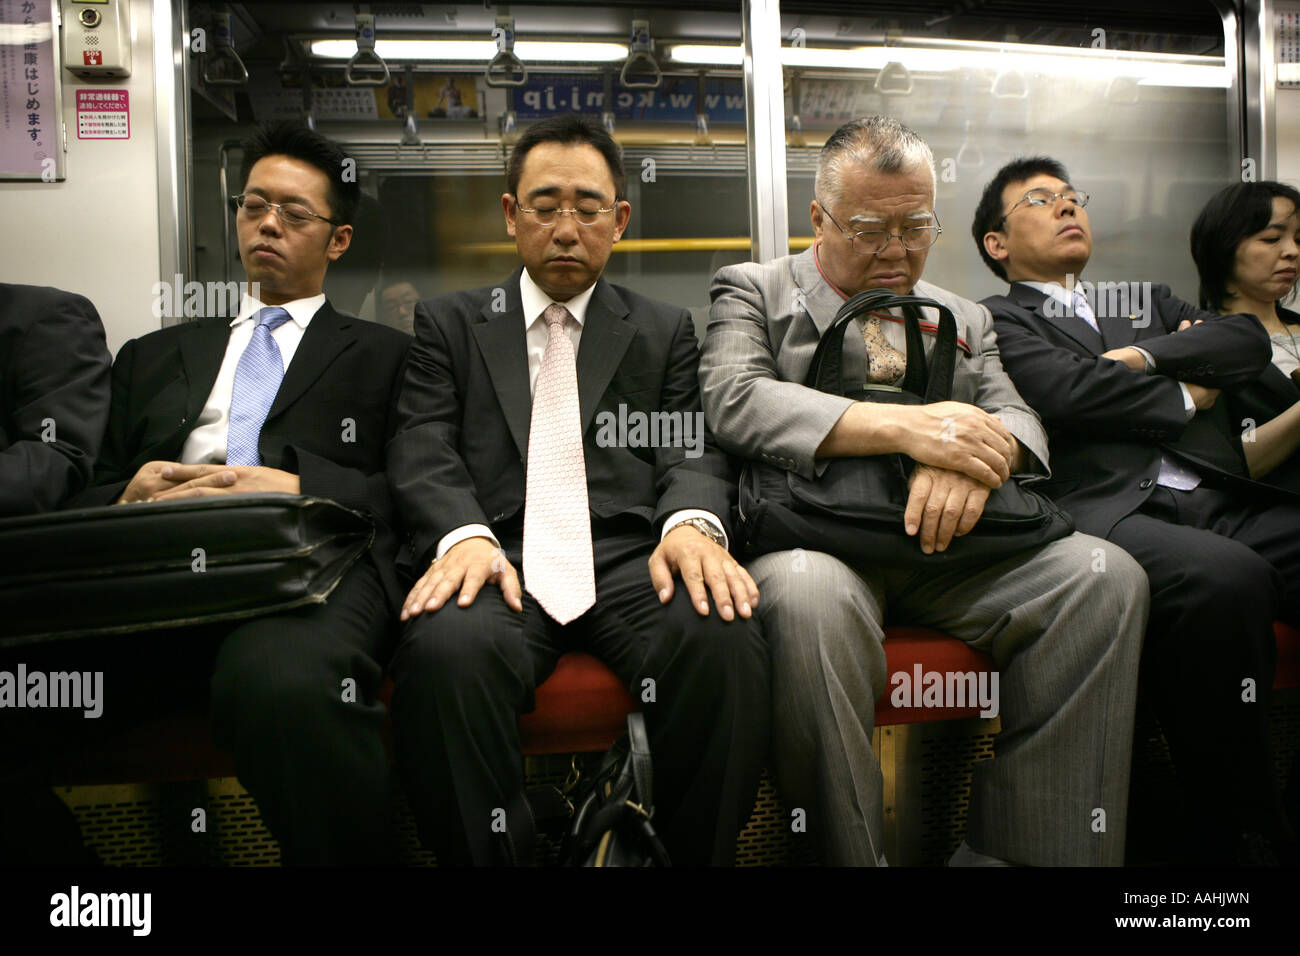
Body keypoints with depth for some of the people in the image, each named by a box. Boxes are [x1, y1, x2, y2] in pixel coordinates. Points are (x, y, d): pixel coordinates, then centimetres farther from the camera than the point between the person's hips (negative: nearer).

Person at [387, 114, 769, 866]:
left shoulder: (666, 331, 22)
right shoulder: (450, 324, 20)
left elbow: (695, 452, 10)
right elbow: (424, 451, 7)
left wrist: (692, 522, -15)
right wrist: (463, 534, -15)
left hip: (631, 558, 1)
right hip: (501, 558, 0)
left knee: (726, 637, -31)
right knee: (446, 648, -34)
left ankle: (696, 854, -7)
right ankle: (489, 856, -11)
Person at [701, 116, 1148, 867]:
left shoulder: (964, 319, 25)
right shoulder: (753, 291, 11)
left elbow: (1021, 423, 12)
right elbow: (734, 400, -8)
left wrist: (977, 453, -15)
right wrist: (901, 425, -19)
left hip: (940, 545, 5)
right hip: (813, 541, -4)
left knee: (1106, 575, -20)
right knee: (808, 596, -38)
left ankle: (1025, 844, -9)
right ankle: (847, 852, -18)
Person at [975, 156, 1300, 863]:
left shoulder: (1150, 302, 33)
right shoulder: (997, 320, 14)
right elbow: (1068, 389, -5)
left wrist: (1142, 357, 3)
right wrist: (1186, 396, 9)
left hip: (1221, 503, 6)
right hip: (1106, 509, -5)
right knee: (1223, 577, -36)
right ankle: (1236, 837, -21)